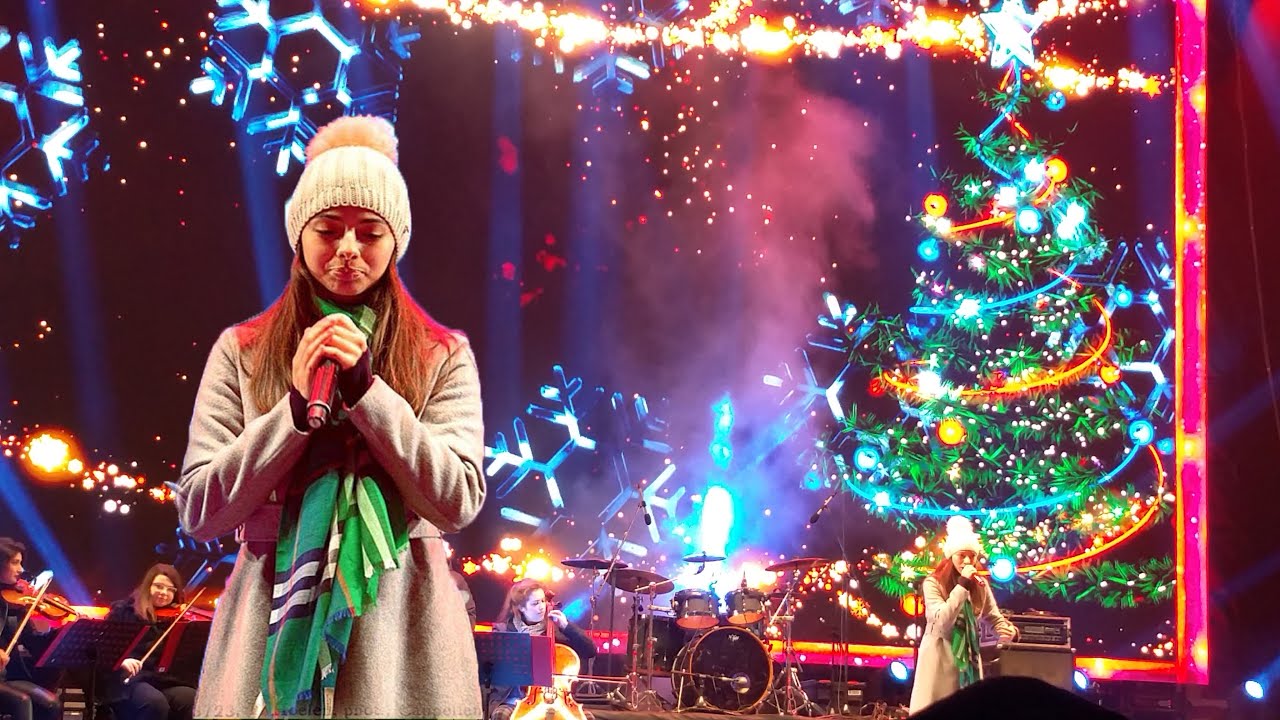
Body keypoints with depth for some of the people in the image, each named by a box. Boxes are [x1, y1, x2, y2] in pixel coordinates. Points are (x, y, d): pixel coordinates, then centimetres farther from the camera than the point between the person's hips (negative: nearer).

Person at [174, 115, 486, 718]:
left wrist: (366, 390, -14)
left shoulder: (443, 357, 4)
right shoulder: (241, 352, 5)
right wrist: (298, 407, -12)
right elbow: (198, 511, -1)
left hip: (399, 629, 0)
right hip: (270, 622, 1)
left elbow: (458, 503, -6)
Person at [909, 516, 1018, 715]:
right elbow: (942, 622, -22)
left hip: (968, 658, 5)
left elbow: (995, 617, 9)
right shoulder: (934, 583, -12)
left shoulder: (980, 585, 4)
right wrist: (963, 585, -24)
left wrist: (1008, 630, -15)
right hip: (939, 658, -5)